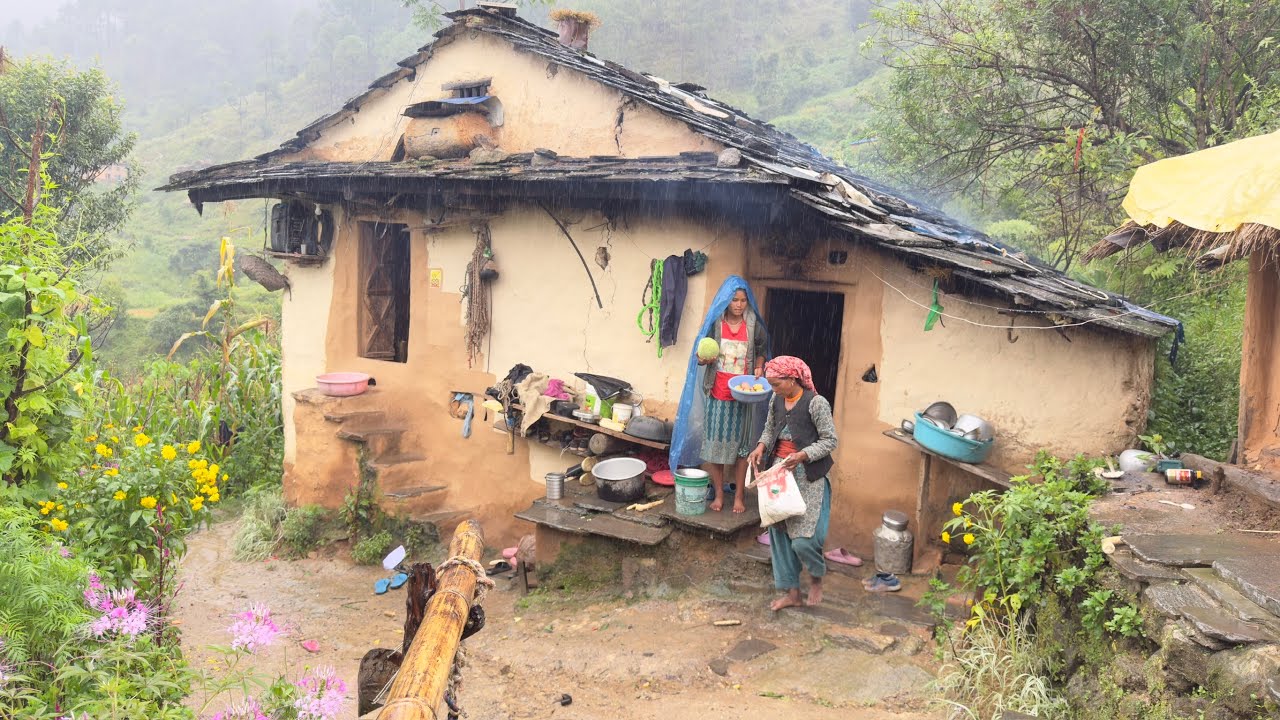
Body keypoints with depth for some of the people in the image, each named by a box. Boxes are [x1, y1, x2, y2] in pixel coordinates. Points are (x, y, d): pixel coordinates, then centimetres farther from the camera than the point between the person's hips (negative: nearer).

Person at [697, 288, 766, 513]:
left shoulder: (753, 325, 2)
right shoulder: (715, 323, -2)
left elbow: (760, 351, 13)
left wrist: (758, 367, -7)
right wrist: (705, 359, -21)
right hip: (718, 392, 0)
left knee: (741, 443, 5)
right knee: (715, 441, 3)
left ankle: (739, 496, 15)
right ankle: (718, 494, 16)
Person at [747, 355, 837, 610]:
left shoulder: (816, 403, -15)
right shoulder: (776, 401, 4)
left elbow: (830, 441, -12)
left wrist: (802, 455, -25)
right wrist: (761, 447, -3)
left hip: (809, 478, -6)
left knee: (803, 539, -9)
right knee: (779, 533, 9)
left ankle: (816, 578, 23)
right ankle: (791, 592, 22)